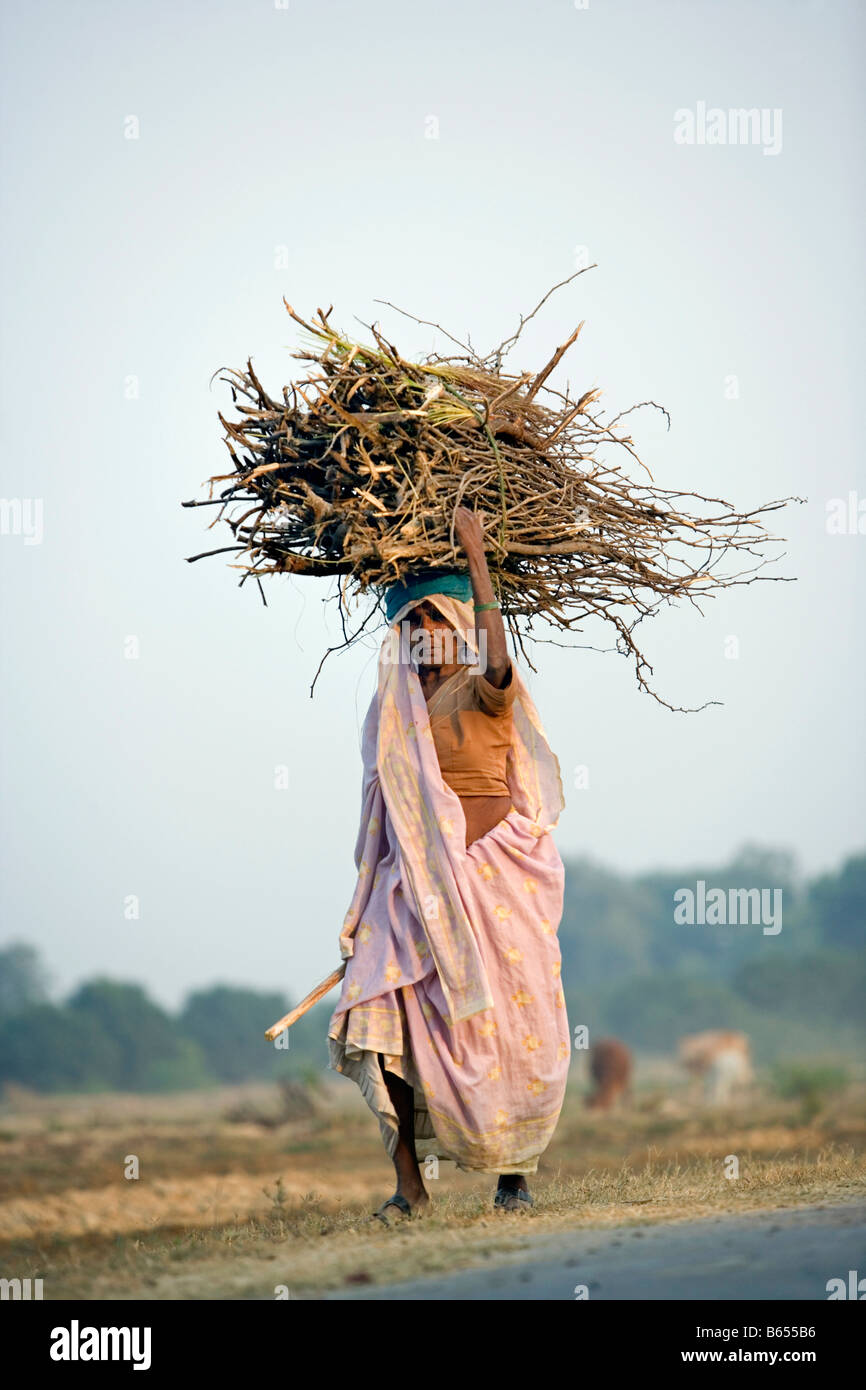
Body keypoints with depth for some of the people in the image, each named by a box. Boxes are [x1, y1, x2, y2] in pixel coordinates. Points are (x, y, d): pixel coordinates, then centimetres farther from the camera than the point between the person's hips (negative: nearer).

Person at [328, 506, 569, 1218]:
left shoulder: (486, 693, -2)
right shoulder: (397, 707, 12)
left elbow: (496, 660, -27)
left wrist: (476, 555, -23)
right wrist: (370, 901, 16)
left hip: (493, 872, -4)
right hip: (418, 879, 4)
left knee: (506, 1026, 0)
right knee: (383, 1016, -13)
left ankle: (515, 1174, 17)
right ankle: (409, 1182, -8)